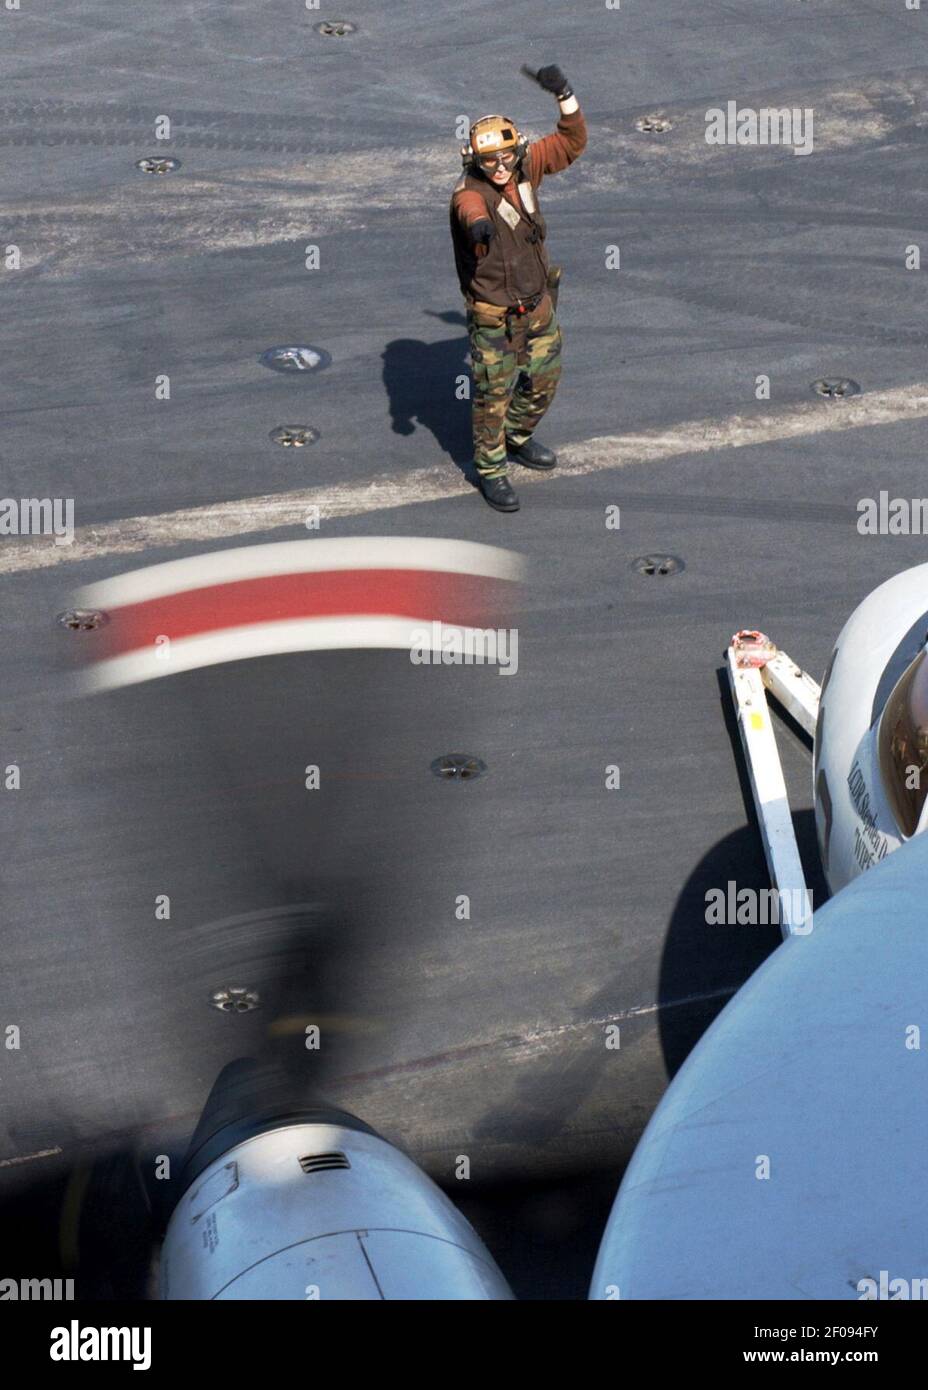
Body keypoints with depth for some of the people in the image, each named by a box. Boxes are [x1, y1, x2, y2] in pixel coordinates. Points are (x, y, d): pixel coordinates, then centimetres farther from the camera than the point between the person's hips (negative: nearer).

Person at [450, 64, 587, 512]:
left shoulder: (525, 168, -7)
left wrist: (564, 95, -20)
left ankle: (518, 438, 46)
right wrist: (479, 224, -75)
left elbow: (571, 142, -4)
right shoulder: (469, 190, -26)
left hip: (537, 303, 6)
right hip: (494, 315, -6)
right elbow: (470, 208, -50)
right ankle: (490, 470, 24)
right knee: (493, 393, 5)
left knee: (544, 379, 20)